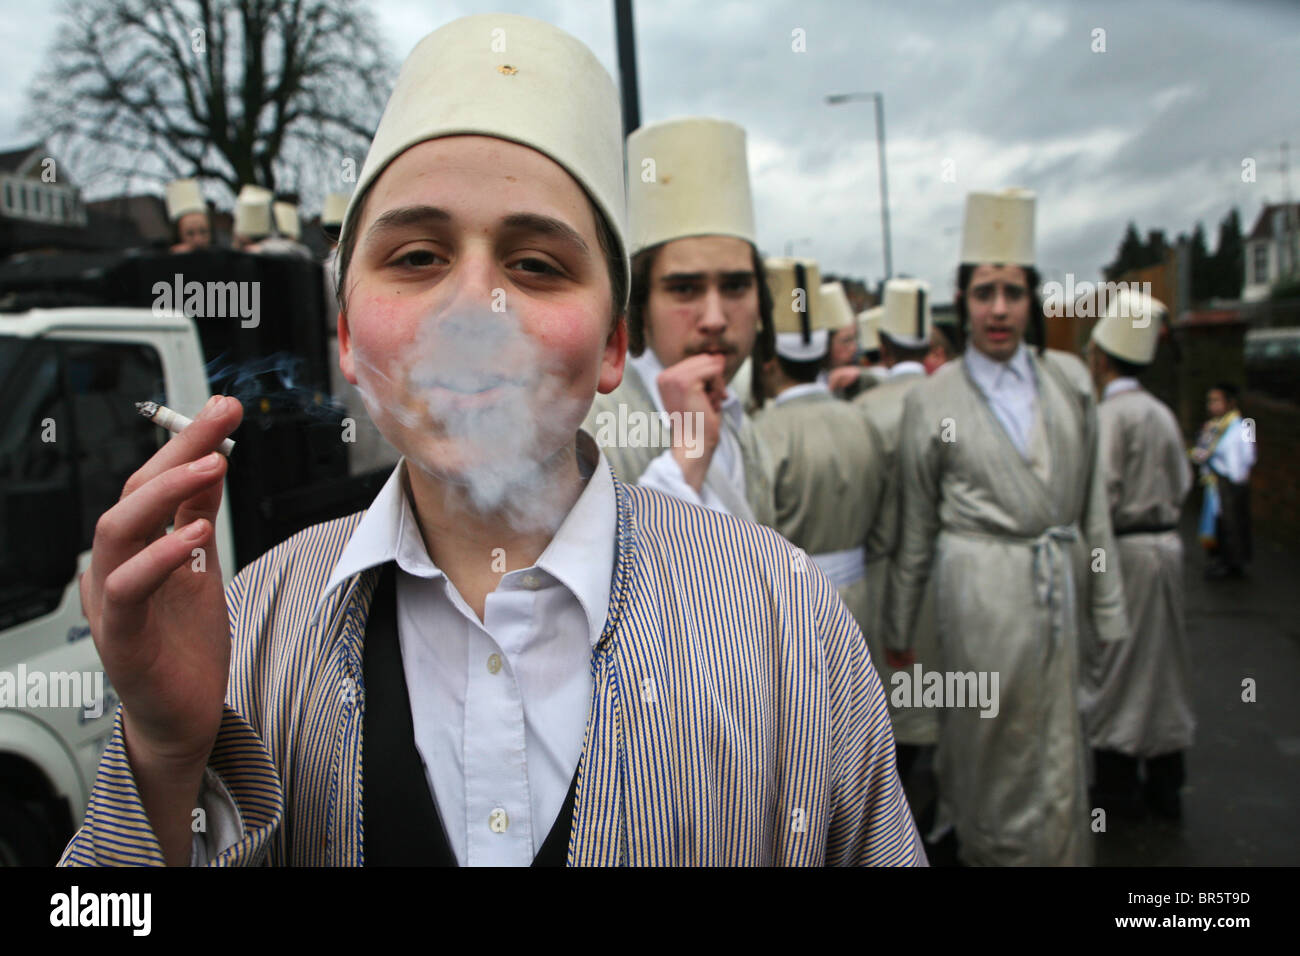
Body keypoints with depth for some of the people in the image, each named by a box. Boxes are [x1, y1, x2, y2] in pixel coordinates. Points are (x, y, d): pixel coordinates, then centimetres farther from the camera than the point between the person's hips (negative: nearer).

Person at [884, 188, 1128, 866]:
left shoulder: (1070, 378, 7)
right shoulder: (932, 401, -1)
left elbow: (1092, 499, 10)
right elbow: (914, 530, 3)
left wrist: (1107, 606, 8)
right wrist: (898, 630, 7)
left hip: (1059, 580, 3)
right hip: (982, 582, -3)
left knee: (1056, 754, 10)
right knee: (992, 742, 5)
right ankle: (994, 849, 27)